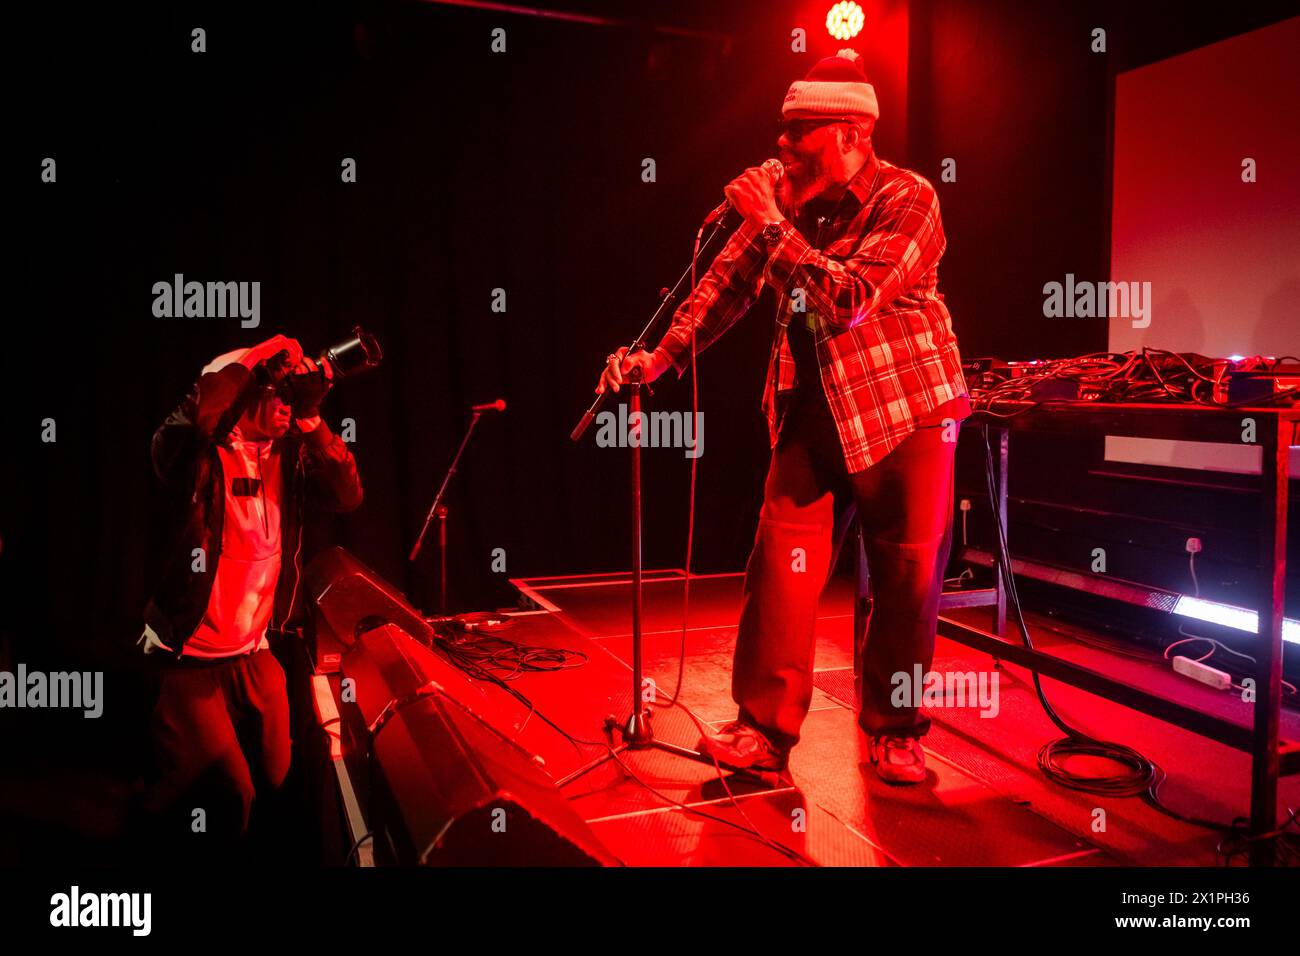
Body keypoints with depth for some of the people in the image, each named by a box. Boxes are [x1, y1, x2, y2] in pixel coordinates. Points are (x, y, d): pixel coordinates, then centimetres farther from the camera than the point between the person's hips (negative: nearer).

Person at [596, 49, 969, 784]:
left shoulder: (908, 199, -13)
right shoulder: (788, 195, 3)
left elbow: (849, 301, -26)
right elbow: (729, 282, 6)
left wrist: (773, 225, -25)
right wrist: (662, 358, -4)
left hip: (908, 404, -3)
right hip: (815, 403, 4)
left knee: (909, 572, 2)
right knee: (782, 554, -5)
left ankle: (895, 730, 20)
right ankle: (766, 728, 4)